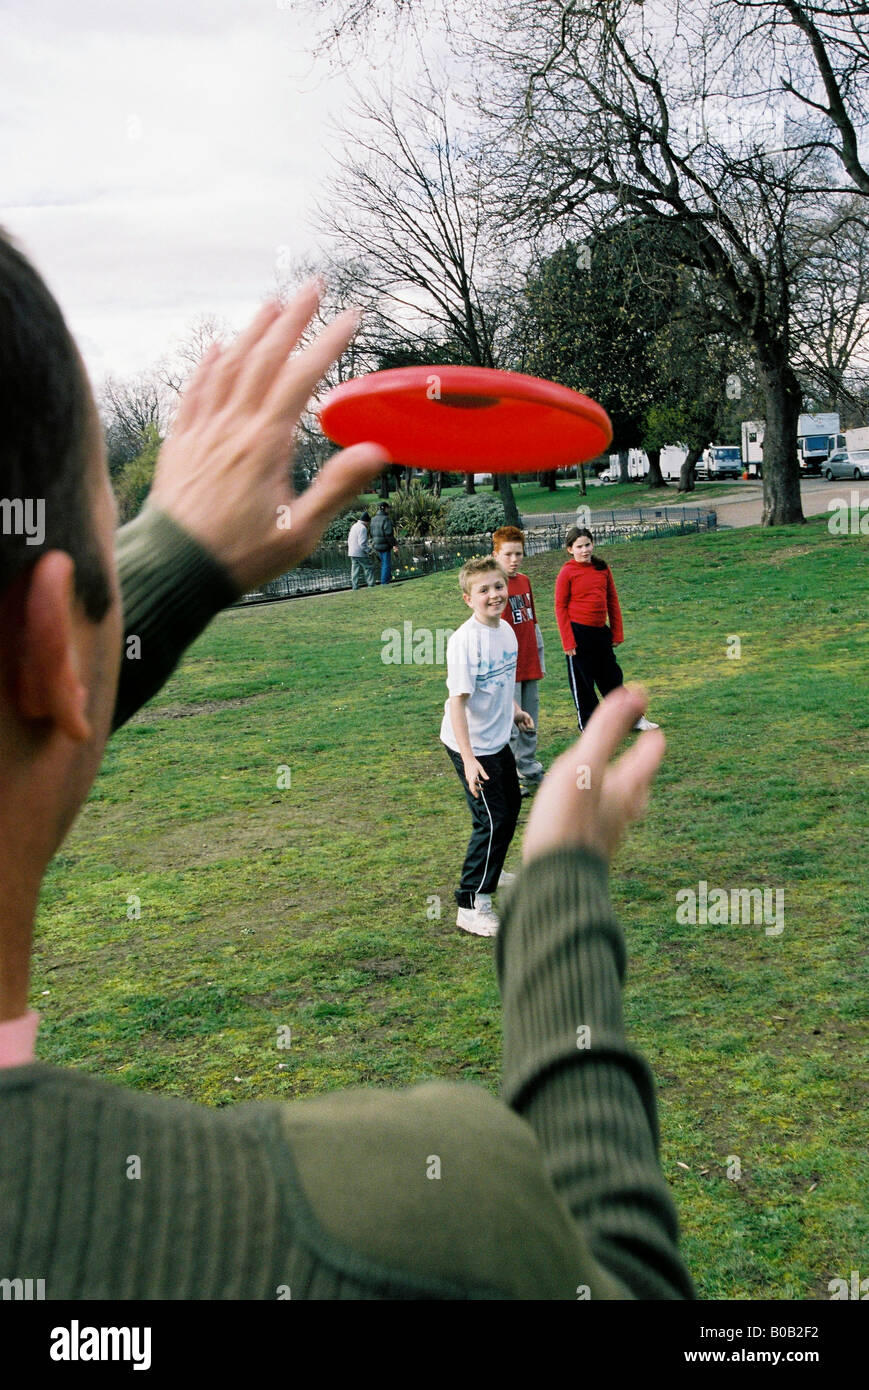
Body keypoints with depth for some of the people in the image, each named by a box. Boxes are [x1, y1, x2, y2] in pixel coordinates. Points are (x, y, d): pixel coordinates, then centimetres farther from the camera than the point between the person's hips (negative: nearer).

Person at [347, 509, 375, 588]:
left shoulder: (354, 526, 15)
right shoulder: (362, 528, -15)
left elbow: (349, 540, 20)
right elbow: (362, 542, -22)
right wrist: (368, 550, -15)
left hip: (352, 553, 9)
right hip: (360, 553, -9)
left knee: (355, 570, 9)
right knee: (369, 568, -1)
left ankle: (355, 587, 7)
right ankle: (371, 585, -2)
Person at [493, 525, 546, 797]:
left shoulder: (524, 581, 10)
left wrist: (540, 660, 18)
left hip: (529, 667, 7)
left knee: (529, 724, 14)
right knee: (510, 726, -2)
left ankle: (530, 771, 24)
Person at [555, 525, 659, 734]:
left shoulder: (602, 568, 5)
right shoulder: (567, 572, -8)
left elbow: (612, 601, 11)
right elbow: (560, 607, -7)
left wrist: (617, 632, 8)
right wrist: (568, 641, -11)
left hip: (601, 632, 4)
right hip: (578, 632, -4)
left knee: (612, 678, 14)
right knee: (582, 683, 5)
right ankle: (589, 726, 17)